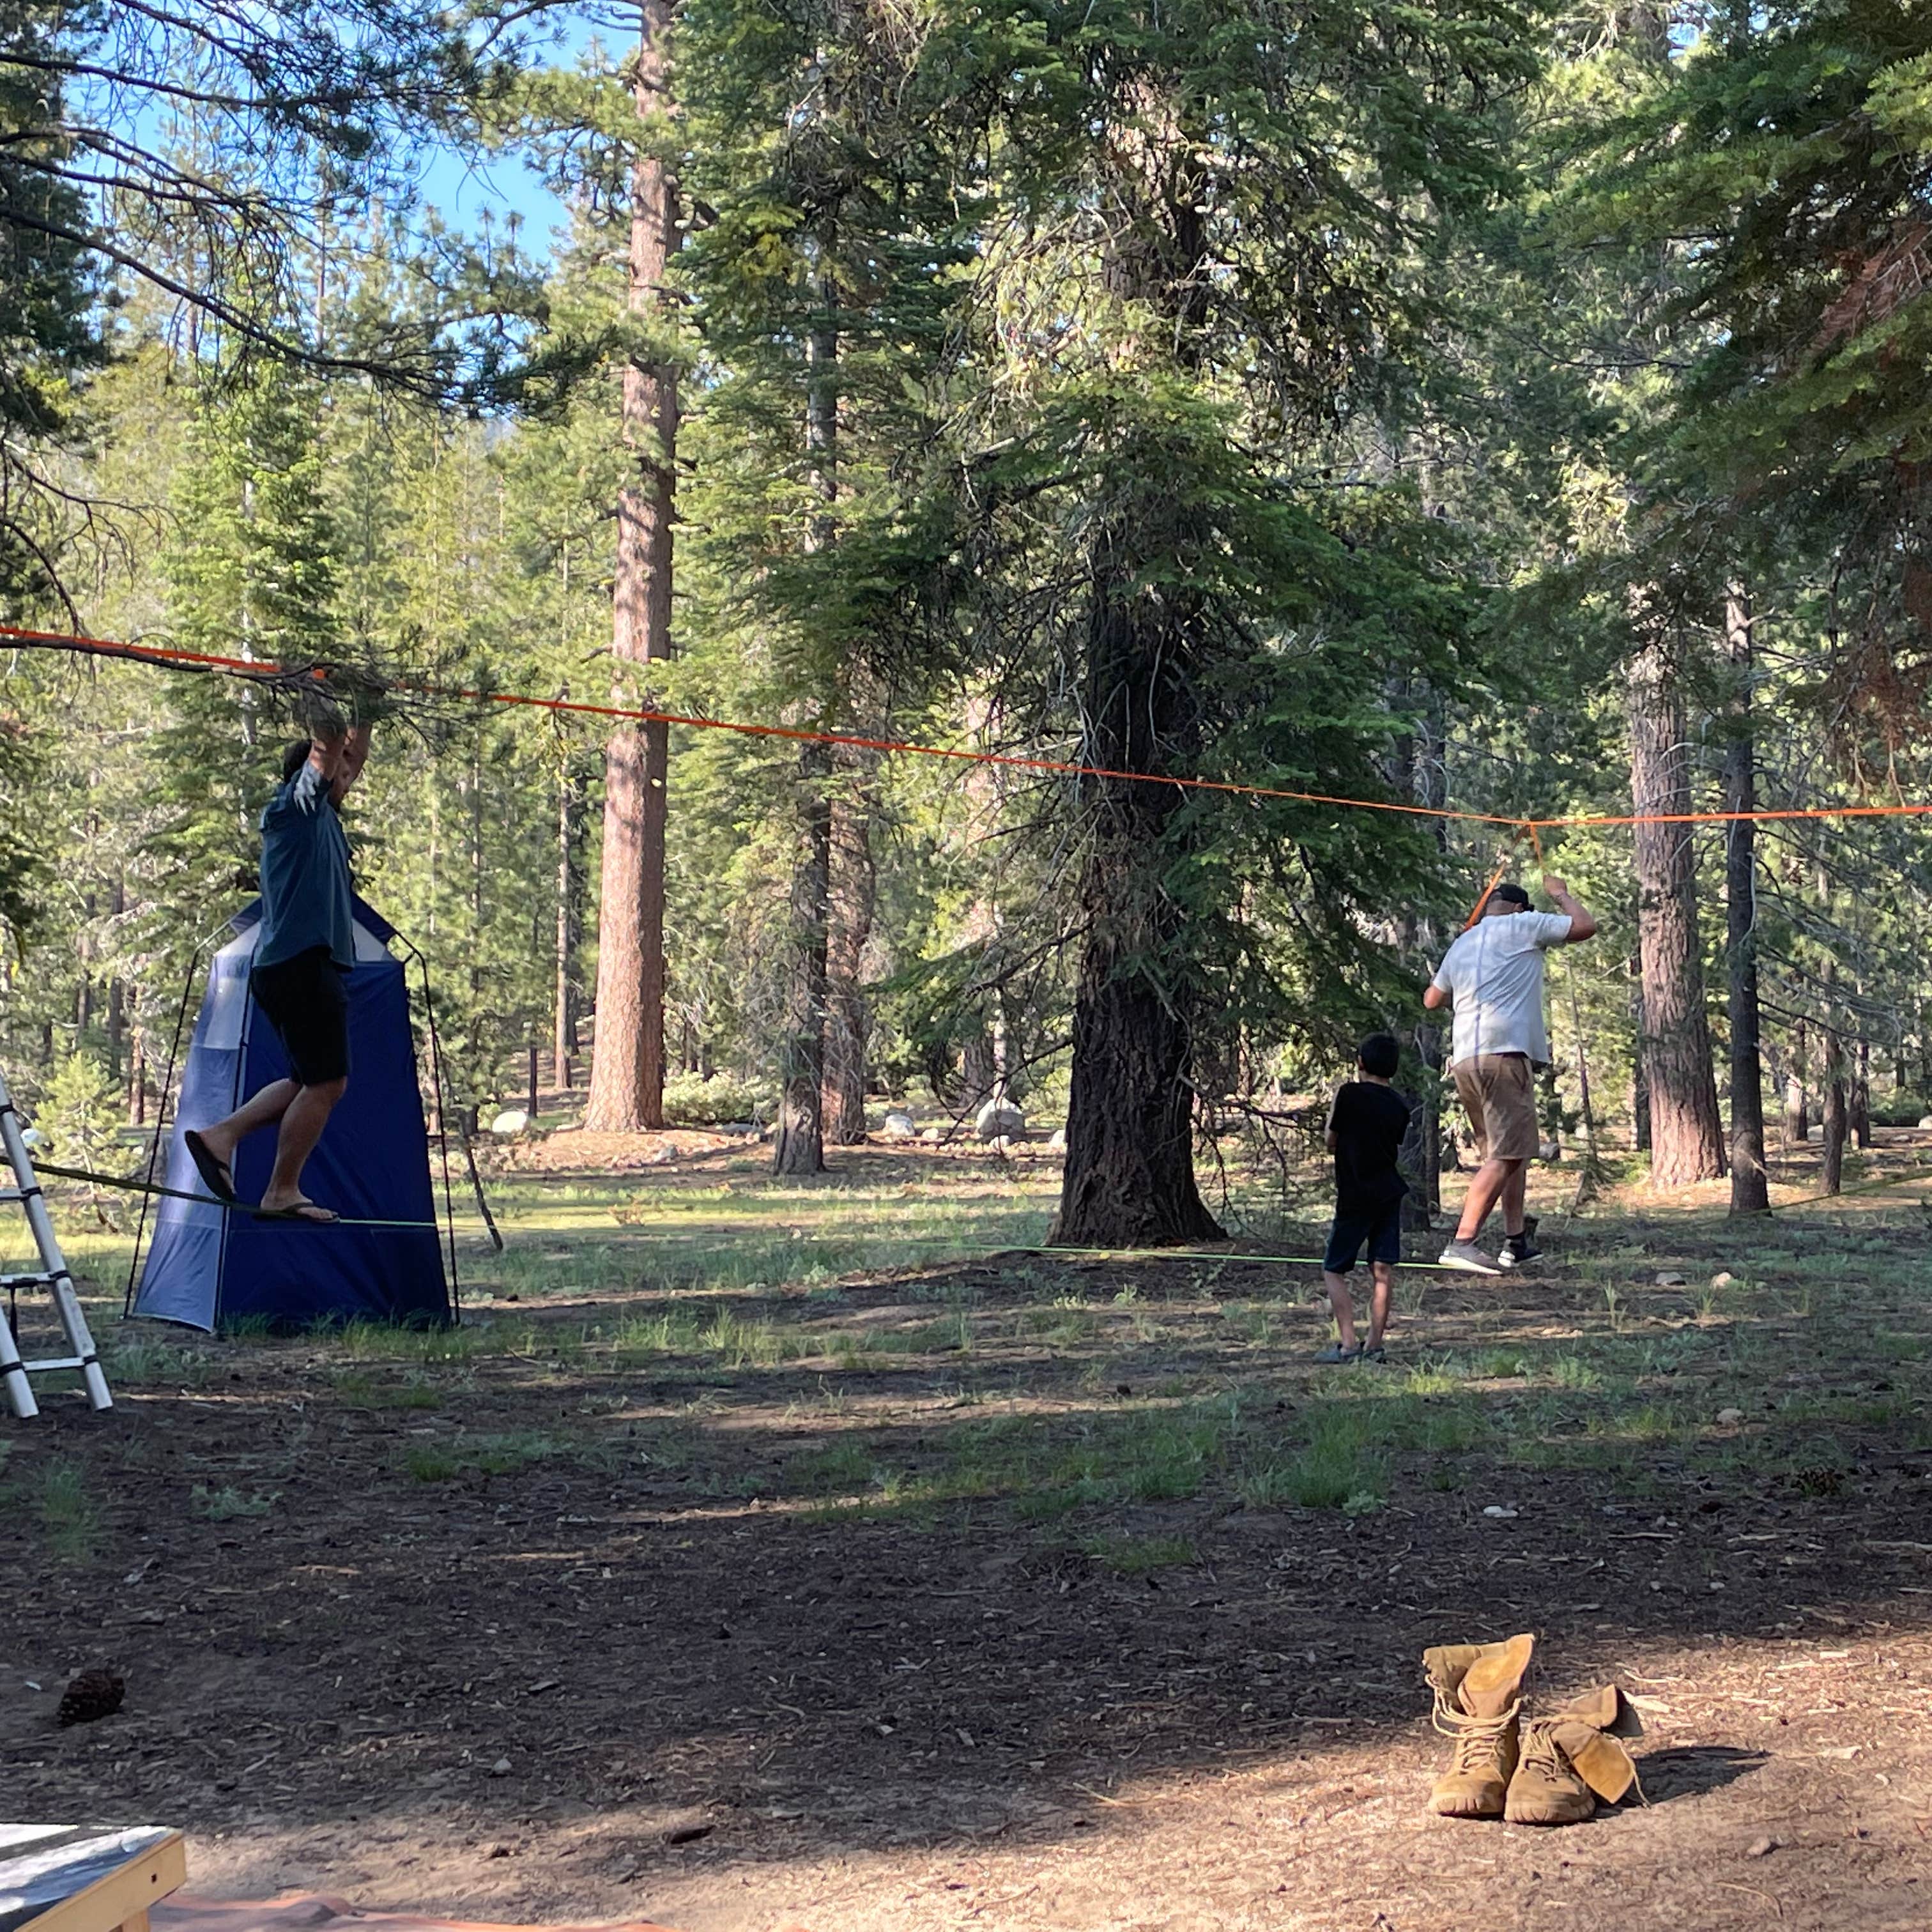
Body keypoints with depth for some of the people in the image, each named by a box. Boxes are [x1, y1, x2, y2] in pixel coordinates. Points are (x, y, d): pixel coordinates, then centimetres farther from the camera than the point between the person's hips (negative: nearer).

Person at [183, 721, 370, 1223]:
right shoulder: (295, 805, -3)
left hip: (288, 969, 10)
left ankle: (221, 1134, 10)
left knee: (315, 1081, 14)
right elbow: (328, 745, -11)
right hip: (302, 963, -10)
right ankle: (282, 1193, -3)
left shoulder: (322, 816, 21)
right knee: (325, 1082, -7)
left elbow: (353, 752, 31)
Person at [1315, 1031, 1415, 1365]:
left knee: (1333, 1270, 3)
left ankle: (1347, 1344, -9)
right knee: (1383, 1269, 4)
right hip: (1389, 1193, 5)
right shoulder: (1400, 1106, 5)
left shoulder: (1350, 1094, -11)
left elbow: (1331, 1142, -2)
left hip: (1354, 1197, -5)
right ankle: (1374, 1345, 0)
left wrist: (1335, 1103, 10)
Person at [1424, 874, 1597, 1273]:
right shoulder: (1523, 926, 5)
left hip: (1464, 1058, 8)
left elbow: (1431, 999, 33)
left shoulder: (1461, 944, 24)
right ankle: (1462, 1243, -23)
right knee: (1505, 1155, -12)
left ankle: (1516, 1241, 19)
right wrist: (1560, 894, 20)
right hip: (1503, 1053, -8)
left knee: (1511, 1150, 18)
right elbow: (1586, 926, 3)